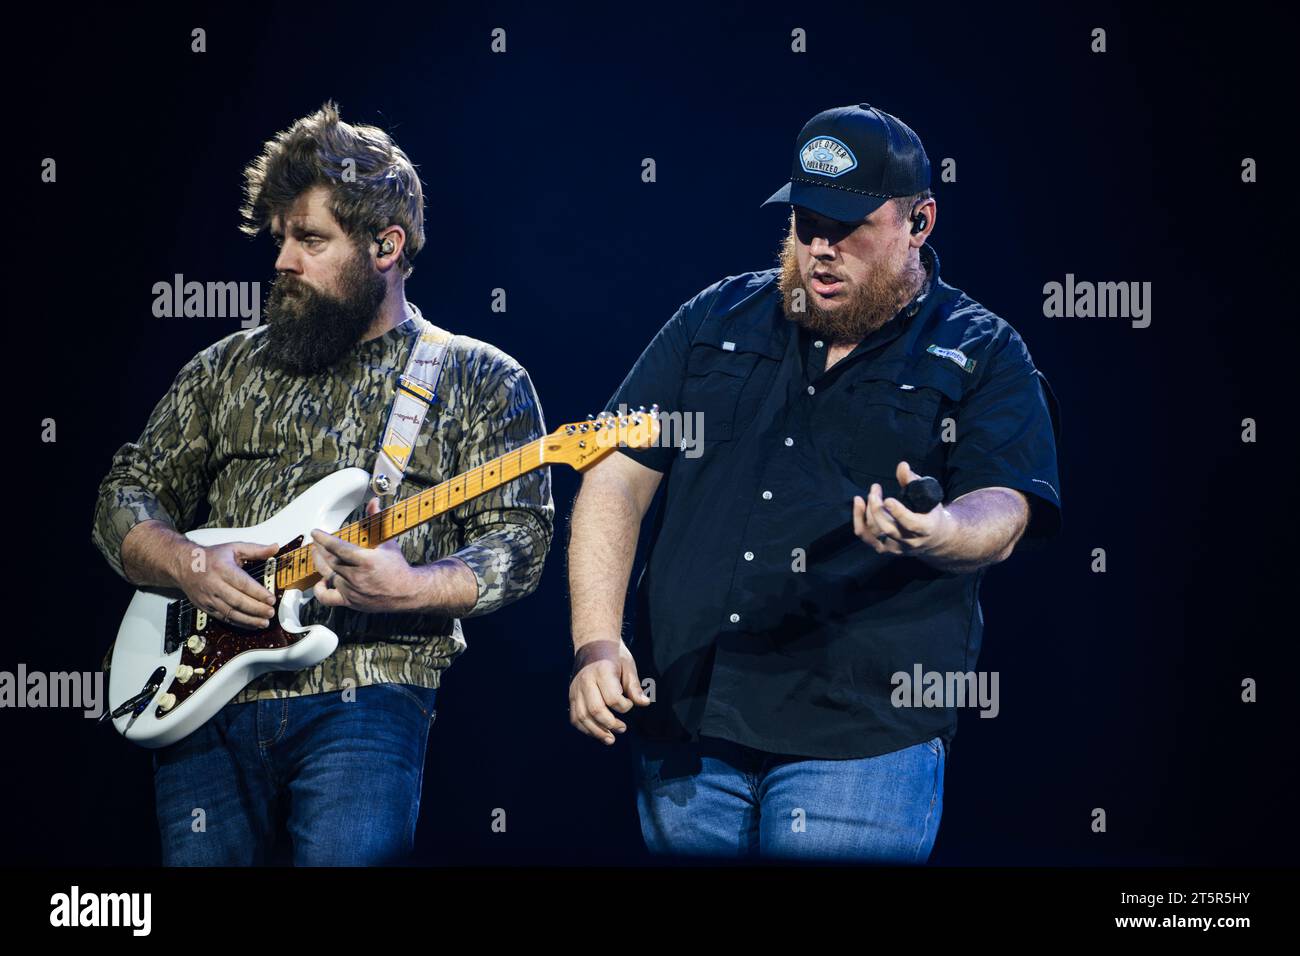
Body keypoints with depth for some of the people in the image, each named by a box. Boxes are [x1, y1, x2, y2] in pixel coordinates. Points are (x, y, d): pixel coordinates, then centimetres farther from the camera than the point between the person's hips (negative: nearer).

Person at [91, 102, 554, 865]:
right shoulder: (230, 368, 17)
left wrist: (407, 589, -20)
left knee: (349, 852, -24)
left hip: (367, 695, -3)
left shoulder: (480, 381, 7)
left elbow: (516, 545, -1)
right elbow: (126, 499, 16)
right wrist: (189, 566, -5)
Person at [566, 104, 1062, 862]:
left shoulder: (983, 357, 4)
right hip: (684, 719, 4)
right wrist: (596, 644, -3)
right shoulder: (720, 319, 12)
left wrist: (938, 534, -35)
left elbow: (1003, 512, -11)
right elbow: (618, 477, 9)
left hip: (863, 736, -3)